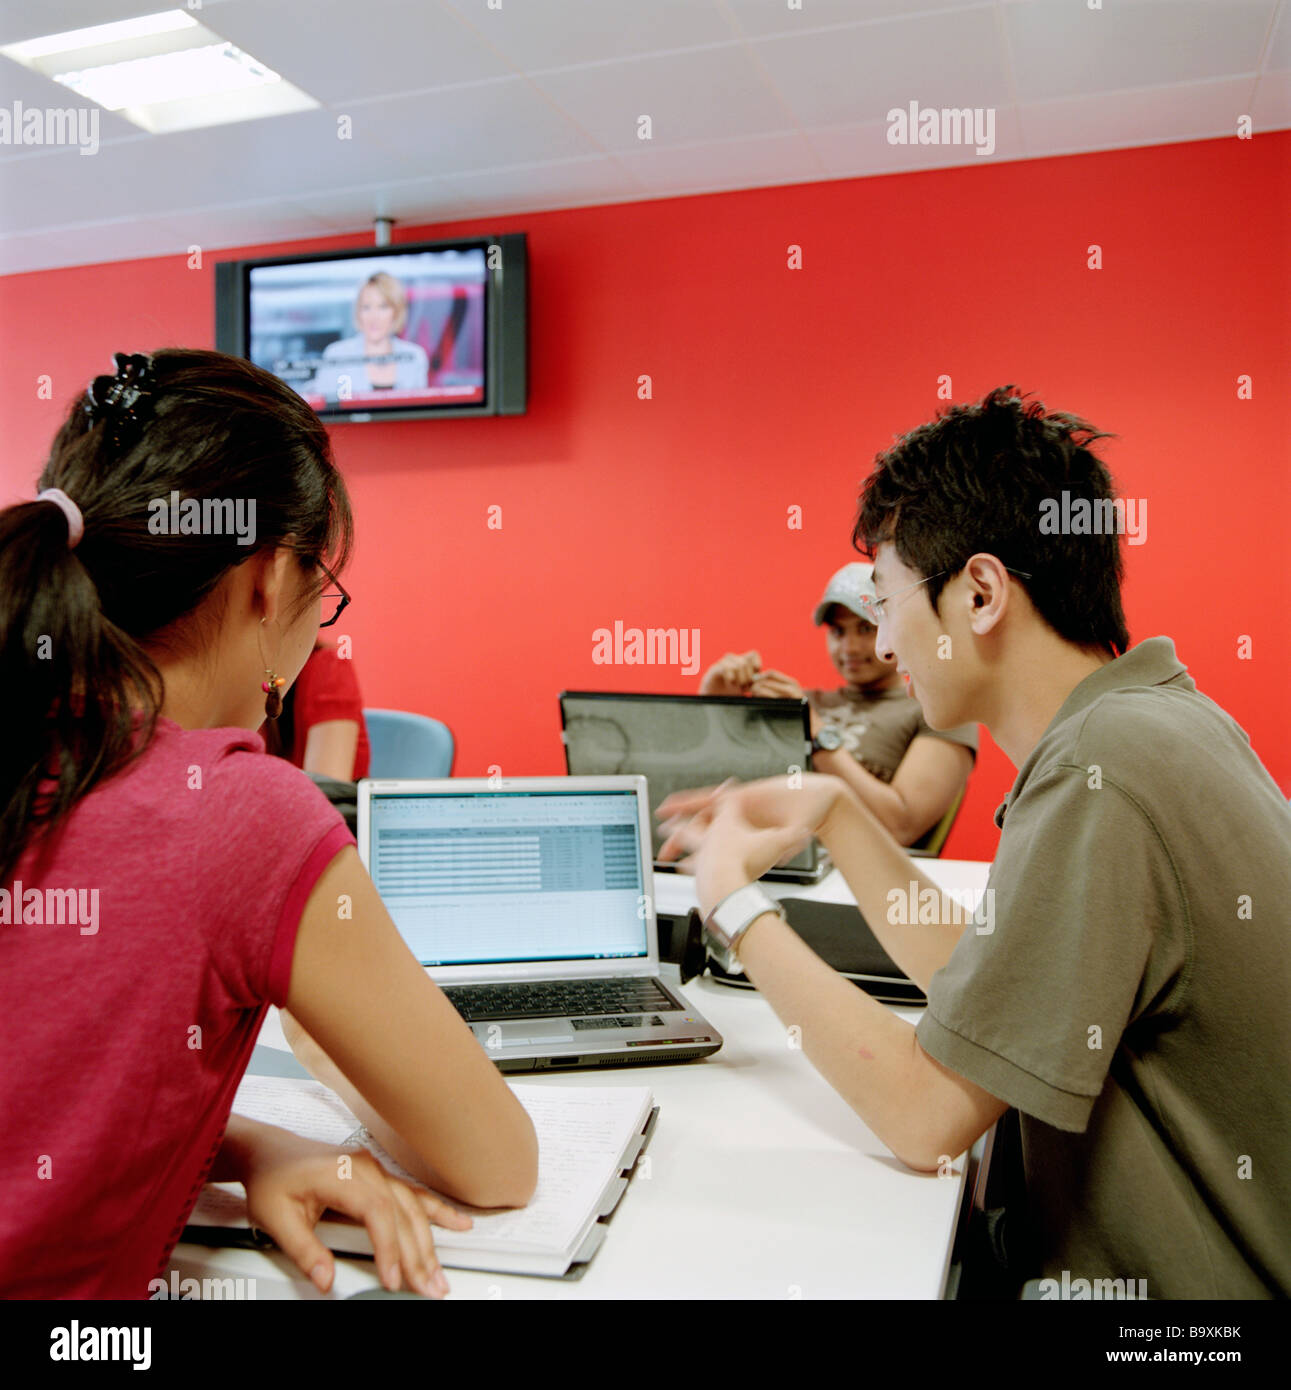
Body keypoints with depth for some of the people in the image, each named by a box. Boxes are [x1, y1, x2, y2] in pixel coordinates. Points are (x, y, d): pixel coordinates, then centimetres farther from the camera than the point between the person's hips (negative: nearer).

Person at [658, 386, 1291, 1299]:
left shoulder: (1101, 775, -27)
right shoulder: (1165, 714, 2)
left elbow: (927, 1117, -22)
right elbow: (981, 983, 6)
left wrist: (737, 904, -13)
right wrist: (836, 815, 7)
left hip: (1175, 1277, -7)